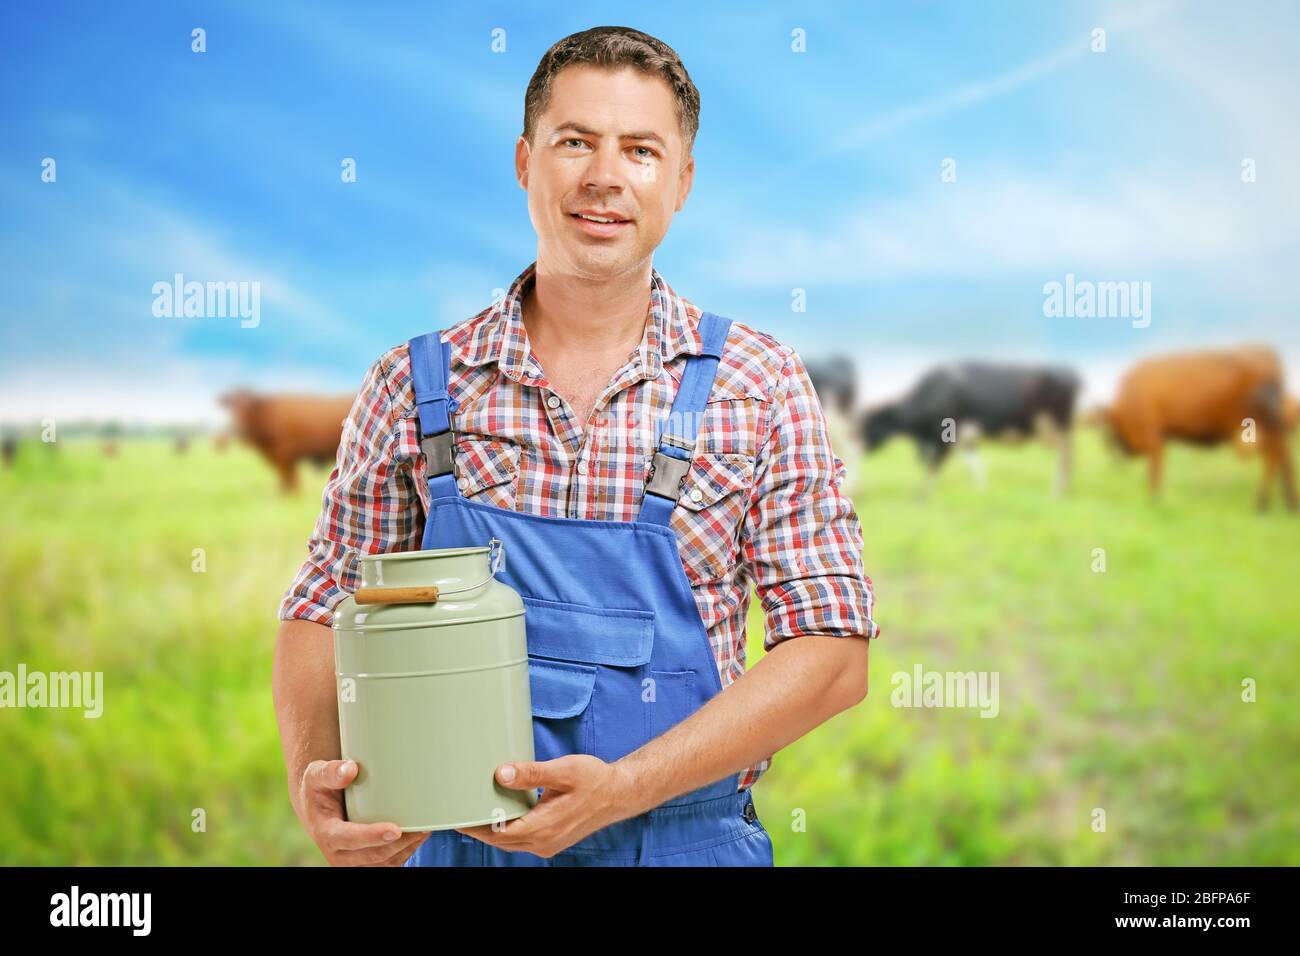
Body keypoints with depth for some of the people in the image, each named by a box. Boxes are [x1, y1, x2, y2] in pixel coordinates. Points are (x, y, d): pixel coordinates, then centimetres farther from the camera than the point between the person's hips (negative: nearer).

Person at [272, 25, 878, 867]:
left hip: (687, 840, -1)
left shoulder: (759, 386, -6)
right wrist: (315, 776, -15)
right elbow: (324, 615, 4)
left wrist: (622, 786, -20)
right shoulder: (415, 386, -1)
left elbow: (832, 653, -10)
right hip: (452, 844, 1)